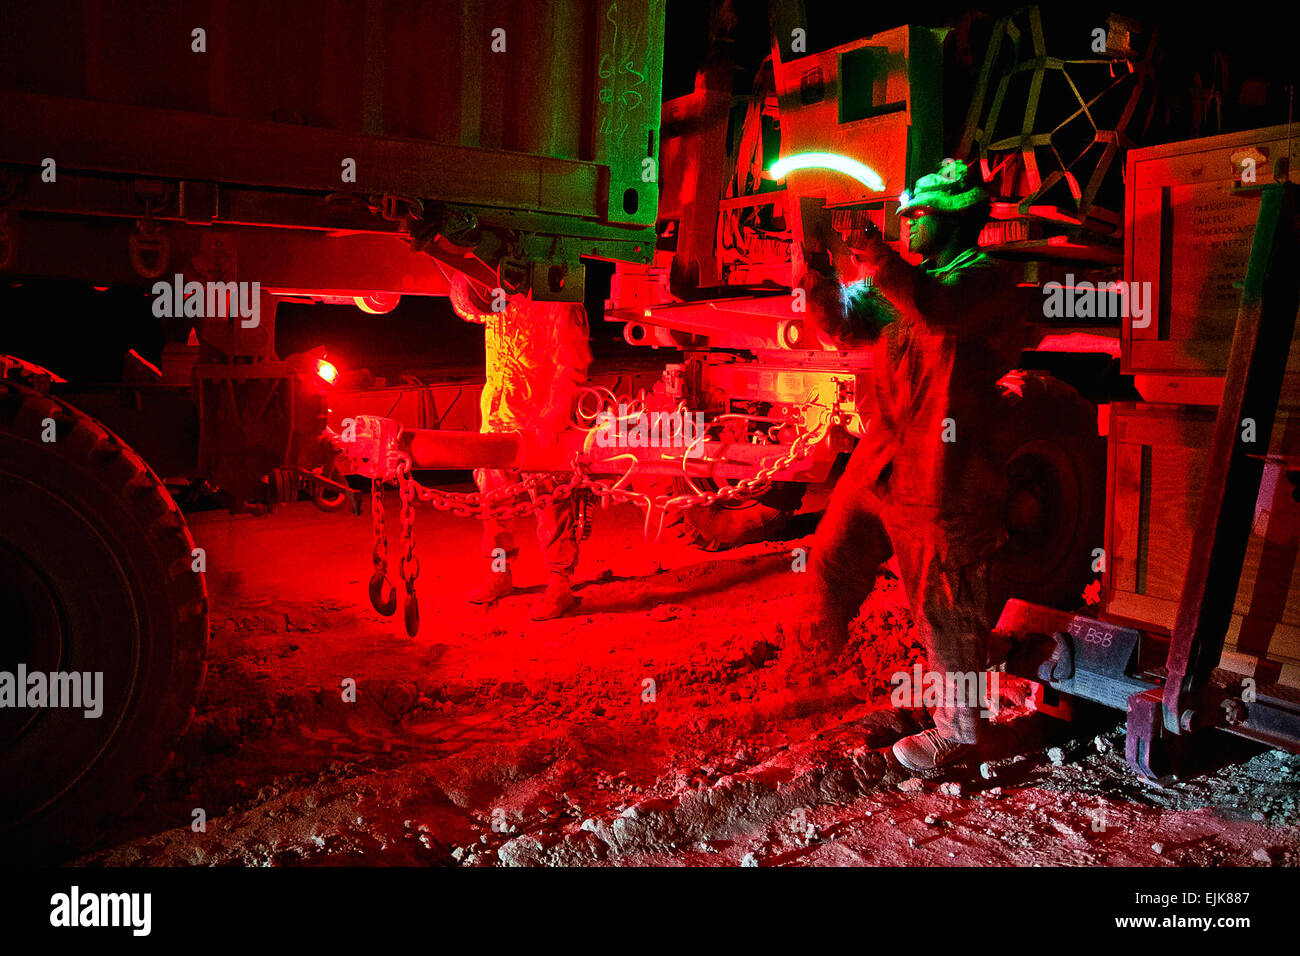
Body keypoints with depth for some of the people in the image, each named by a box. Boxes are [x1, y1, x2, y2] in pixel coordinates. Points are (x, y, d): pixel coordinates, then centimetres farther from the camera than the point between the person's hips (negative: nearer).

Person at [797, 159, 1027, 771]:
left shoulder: (984, 278, -7)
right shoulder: (903, 281, 16)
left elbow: (939, 312, -28)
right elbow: (843, 321, 8)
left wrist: (878, 261, -27)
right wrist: (817, 271, -7)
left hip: (942, 473, -8)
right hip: (880, 460, 8)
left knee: (944, 610, 1)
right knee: (833, 554, 19)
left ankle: (956, 730, 18)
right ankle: (822, 653, 47)